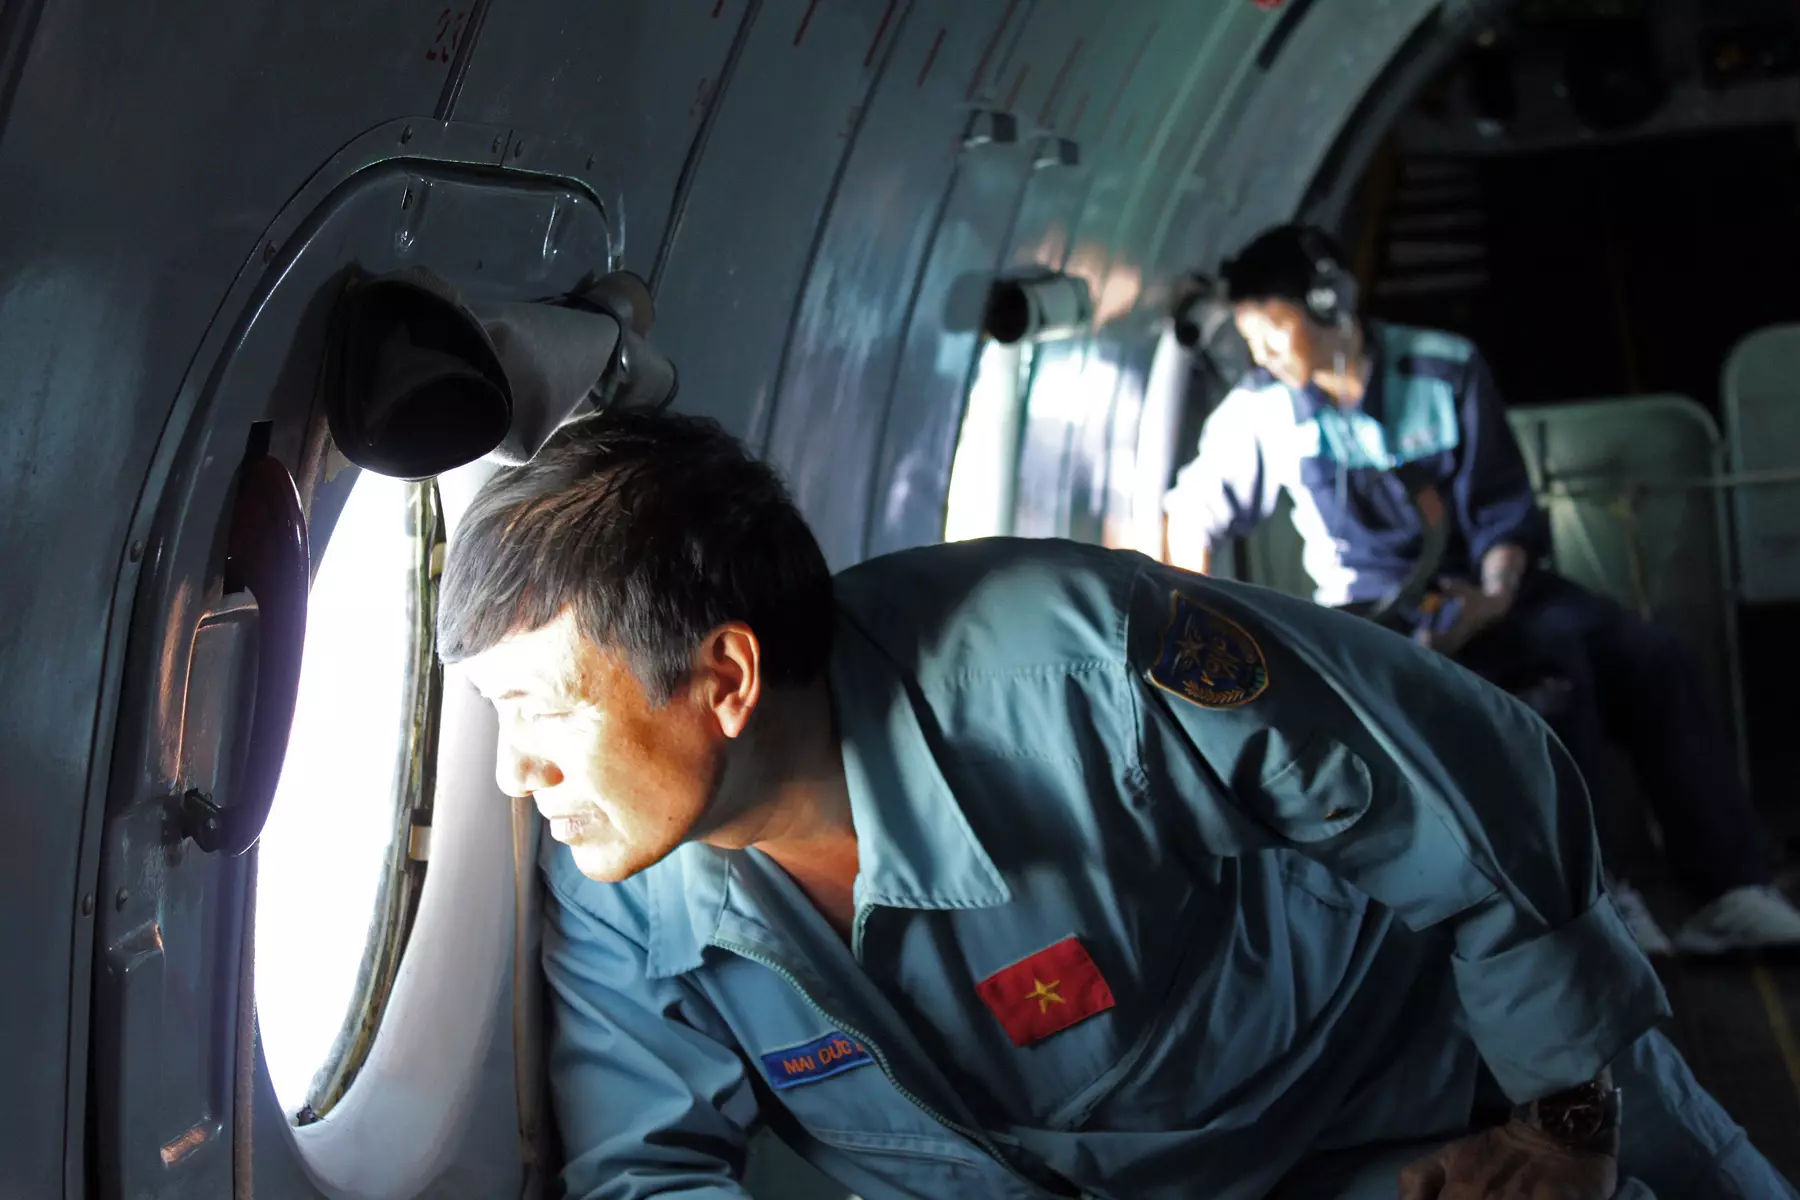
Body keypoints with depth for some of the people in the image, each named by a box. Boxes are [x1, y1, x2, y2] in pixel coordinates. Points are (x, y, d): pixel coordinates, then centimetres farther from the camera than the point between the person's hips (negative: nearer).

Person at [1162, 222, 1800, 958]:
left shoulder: (1446, 371, -4)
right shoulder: (1260, 411, -5)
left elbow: (1504, 509, -2)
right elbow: (1194, 512, 6)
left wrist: (1496, 595, -20)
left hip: (1484, 586, 3)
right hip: (1380, 614, -3)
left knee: (1652, 657, -19)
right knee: (1557, 666, -31)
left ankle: (1731, 894, -19)